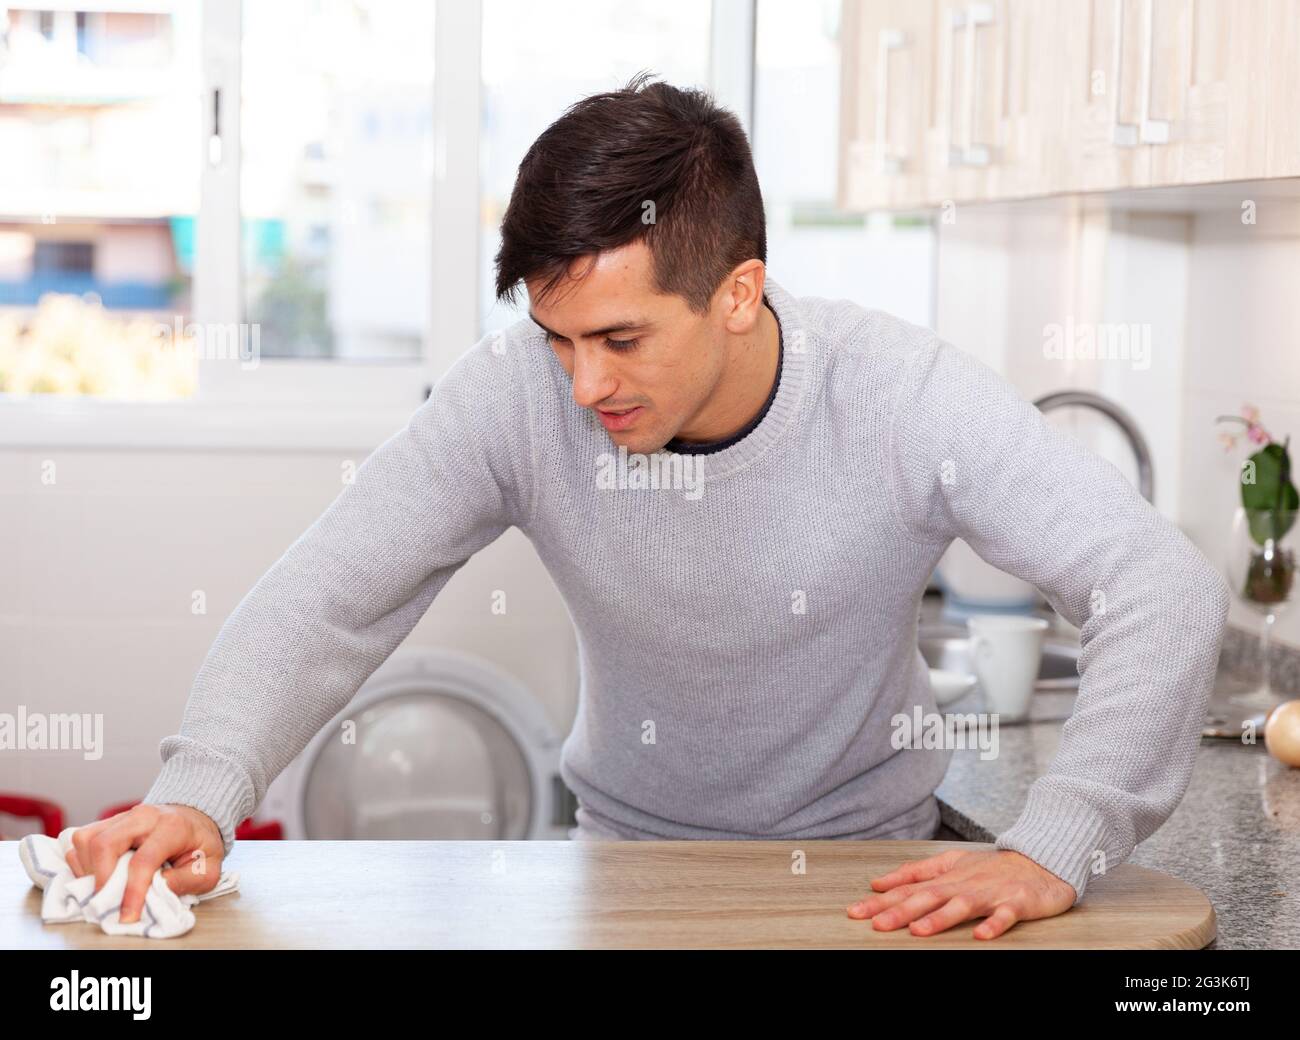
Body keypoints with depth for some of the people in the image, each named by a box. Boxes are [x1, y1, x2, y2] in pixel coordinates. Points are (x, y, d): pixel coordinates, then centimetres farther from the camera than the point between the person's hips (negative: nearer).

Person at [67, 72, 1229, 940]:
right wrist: (202, 791, -35)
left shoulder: (903, 395, -24)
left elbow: (1166, 591, -27)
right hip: (632, 849, 1)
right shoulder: (515, 392, -20)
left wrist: (1052, 850, -40)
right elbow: (327, 598, -17)